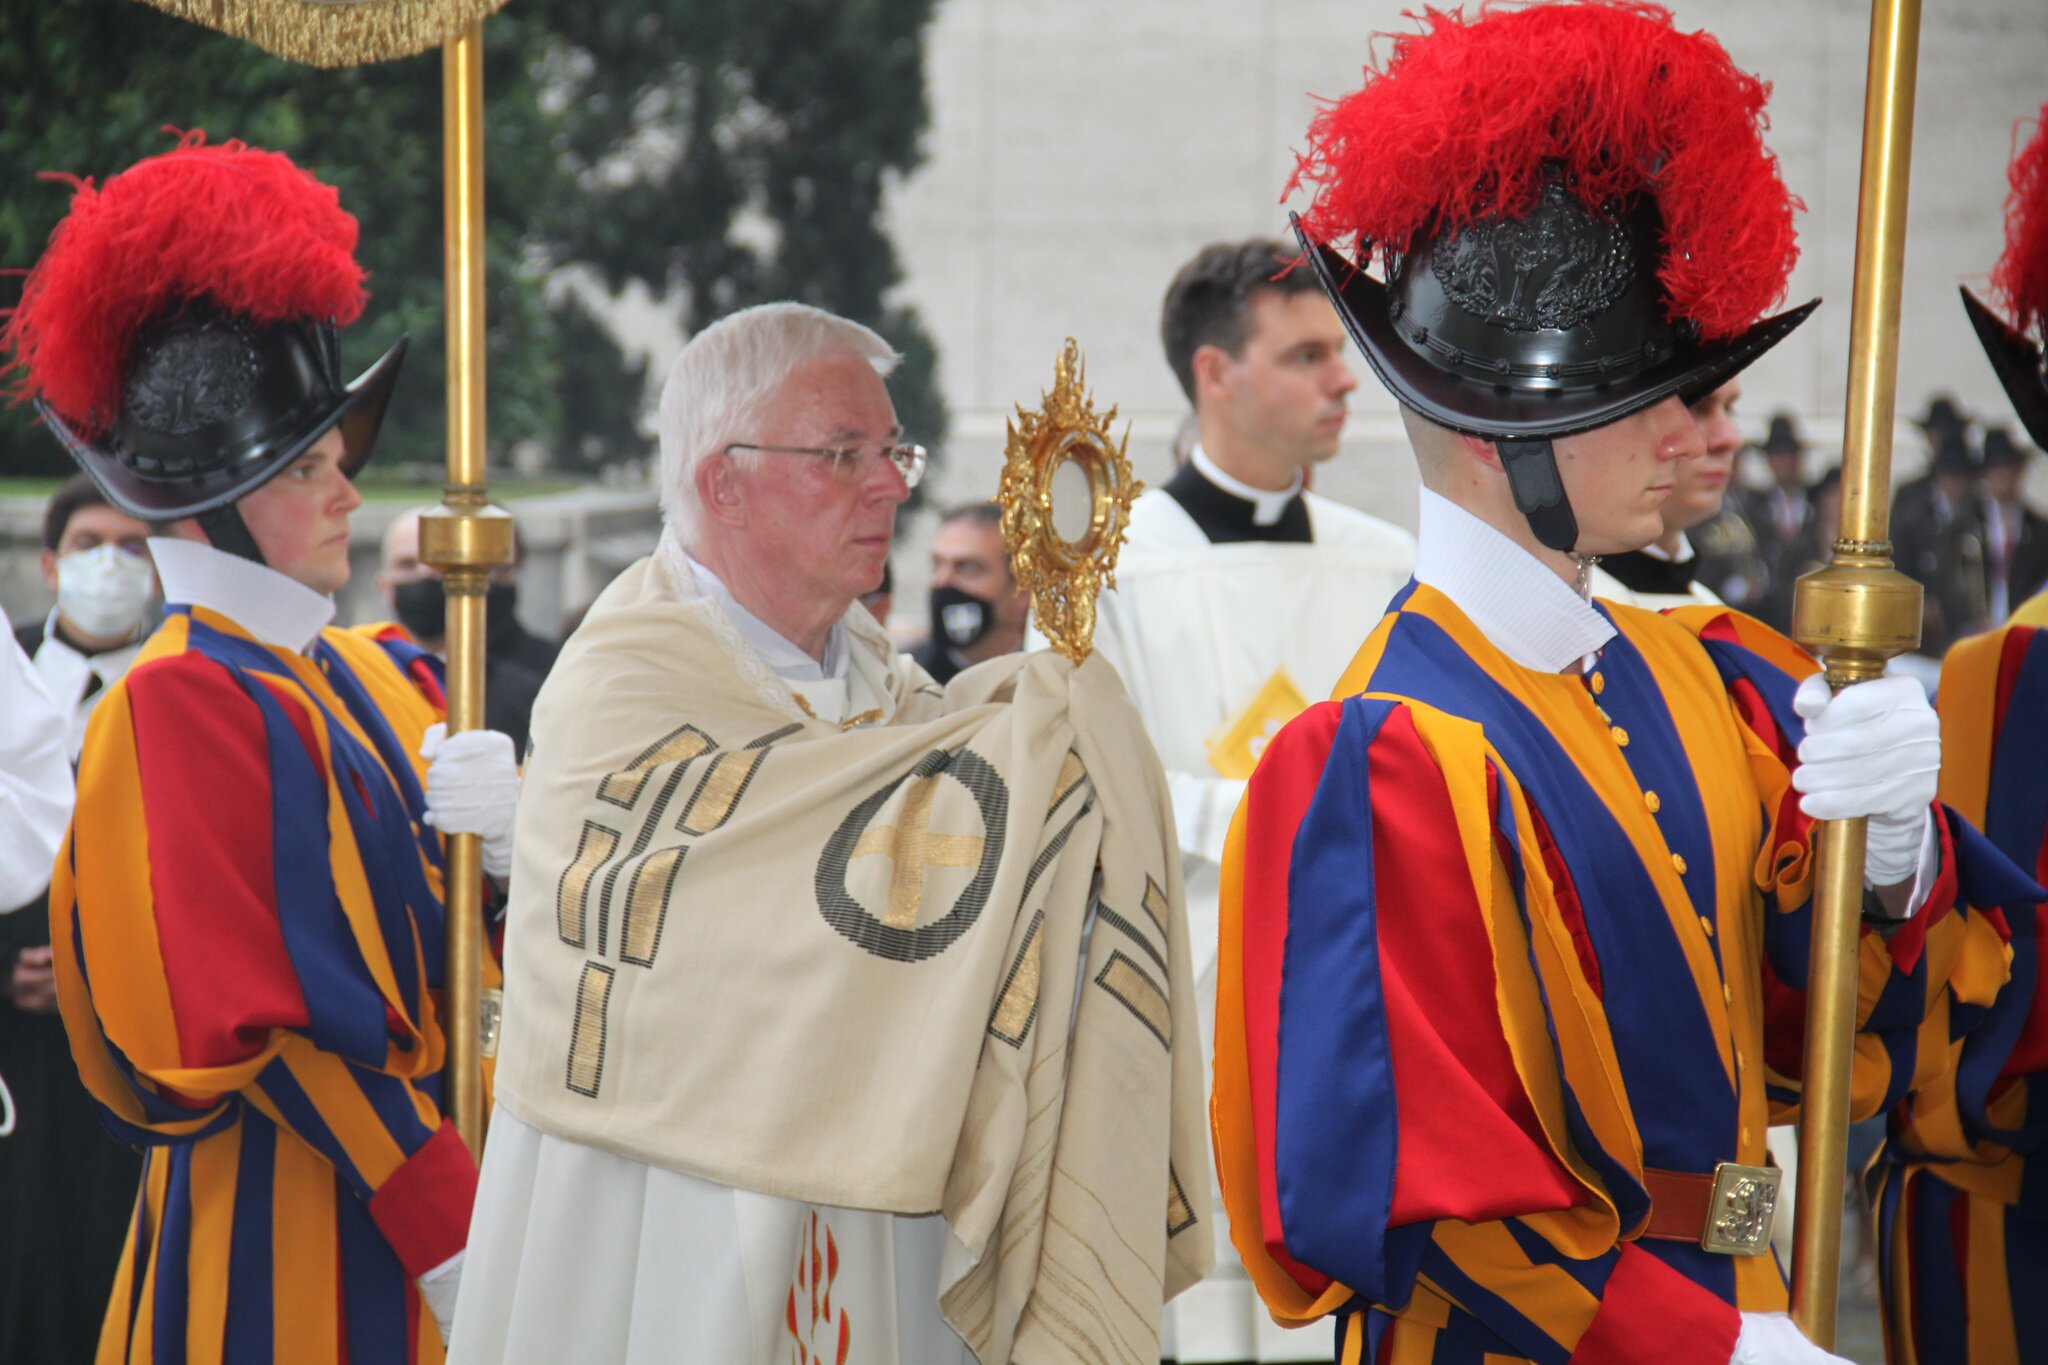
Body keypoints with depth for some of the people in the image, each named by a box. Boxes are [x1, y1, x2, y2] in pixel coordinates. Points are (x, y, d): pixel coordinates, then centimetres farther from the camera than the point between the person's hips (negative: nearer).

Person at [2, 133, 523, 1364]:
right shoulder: (182, 702, -12)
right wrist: (451, 1232, -20)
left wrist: (519, 831, -14)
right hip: (287, 1217, -7)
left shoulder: (385, 674, 10)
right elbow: (258, 1019, -17)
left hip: (442, 1139, 7)